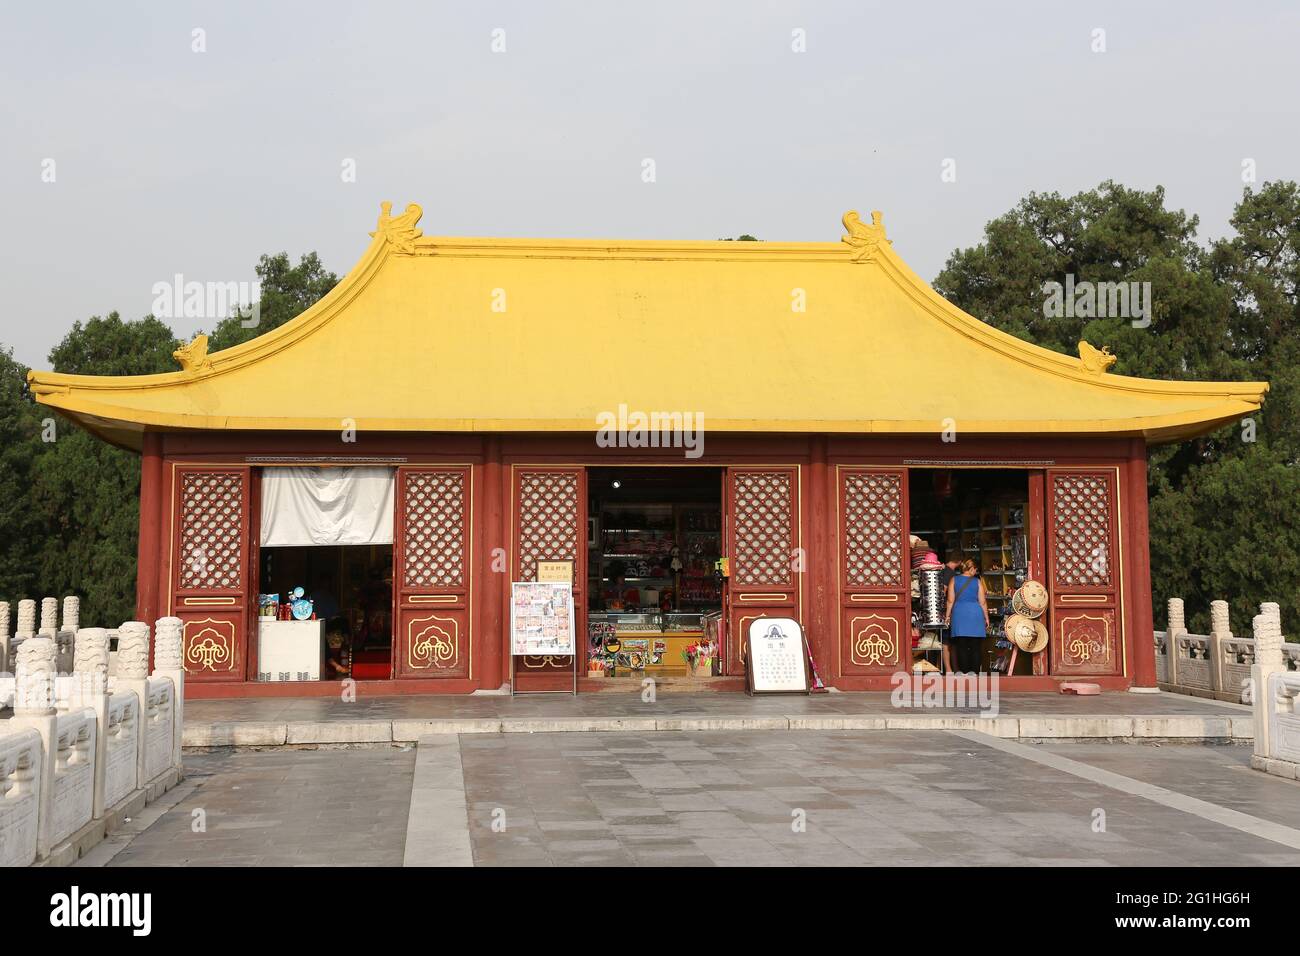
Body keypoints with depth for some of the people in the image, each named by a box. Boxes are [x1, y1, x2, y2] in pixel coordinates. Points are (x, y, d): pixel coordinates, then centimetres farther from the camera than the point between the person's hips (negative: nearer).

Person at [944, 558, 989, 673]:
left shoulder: (954, 580, 5)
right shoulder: (977, 582, 3)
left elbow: (950, 600, 2)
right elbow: (982, 602, 4)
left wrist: (948, 615, 9)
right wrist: (986, 617, 12)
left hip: (959, 613, 1)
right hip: (975, 614, 0)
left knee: (961, 645, 2)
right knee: (975, 646, 4)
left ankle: (962, 670, 0)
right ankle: (973, 671, 3)